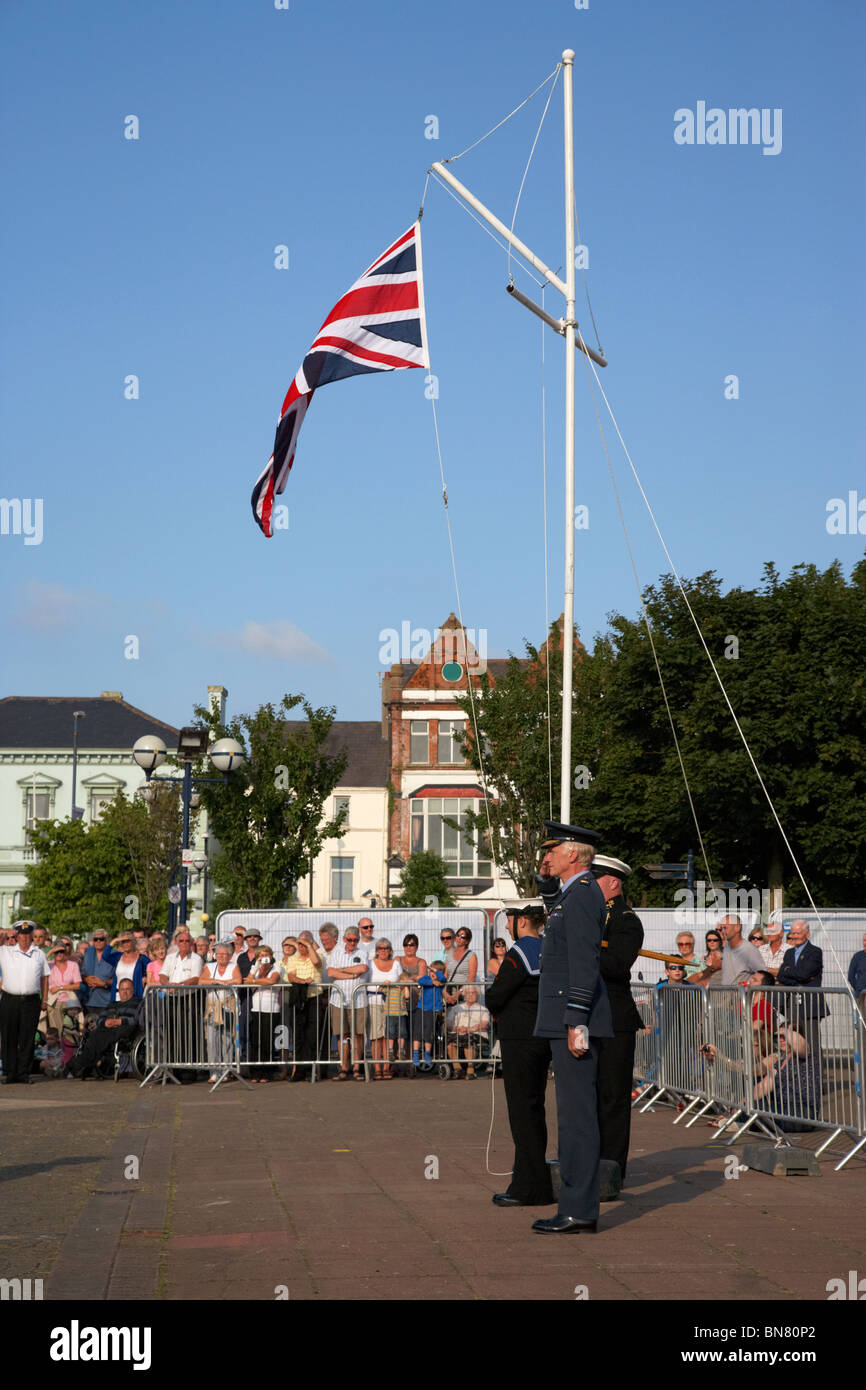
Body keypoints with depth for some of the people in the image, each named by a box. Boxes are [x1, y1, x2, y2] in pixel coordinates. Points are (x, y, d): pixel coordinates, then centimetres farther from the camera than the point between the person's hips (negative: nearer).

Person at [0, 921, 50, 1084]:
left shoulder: (39, 954, 12)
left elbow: (44, 977, 15)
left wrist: (44, 999, 8)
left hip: (31, 1001, 0)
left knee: (27, 1040, 0)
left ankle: (23, 1074, 5)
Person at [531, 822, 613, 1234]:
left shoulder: (582, 896, -14)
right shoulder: (575, 892, 18)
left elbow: (584, 964, -21)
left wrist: (576, 1024, -24)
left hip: (574, 1018, -11)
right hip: (565, 1019, 11)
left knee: (577, 1114, -9)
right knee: (574, 1113, 12)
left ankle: (579, 1212, -8)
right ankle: (577, 1207, 17)